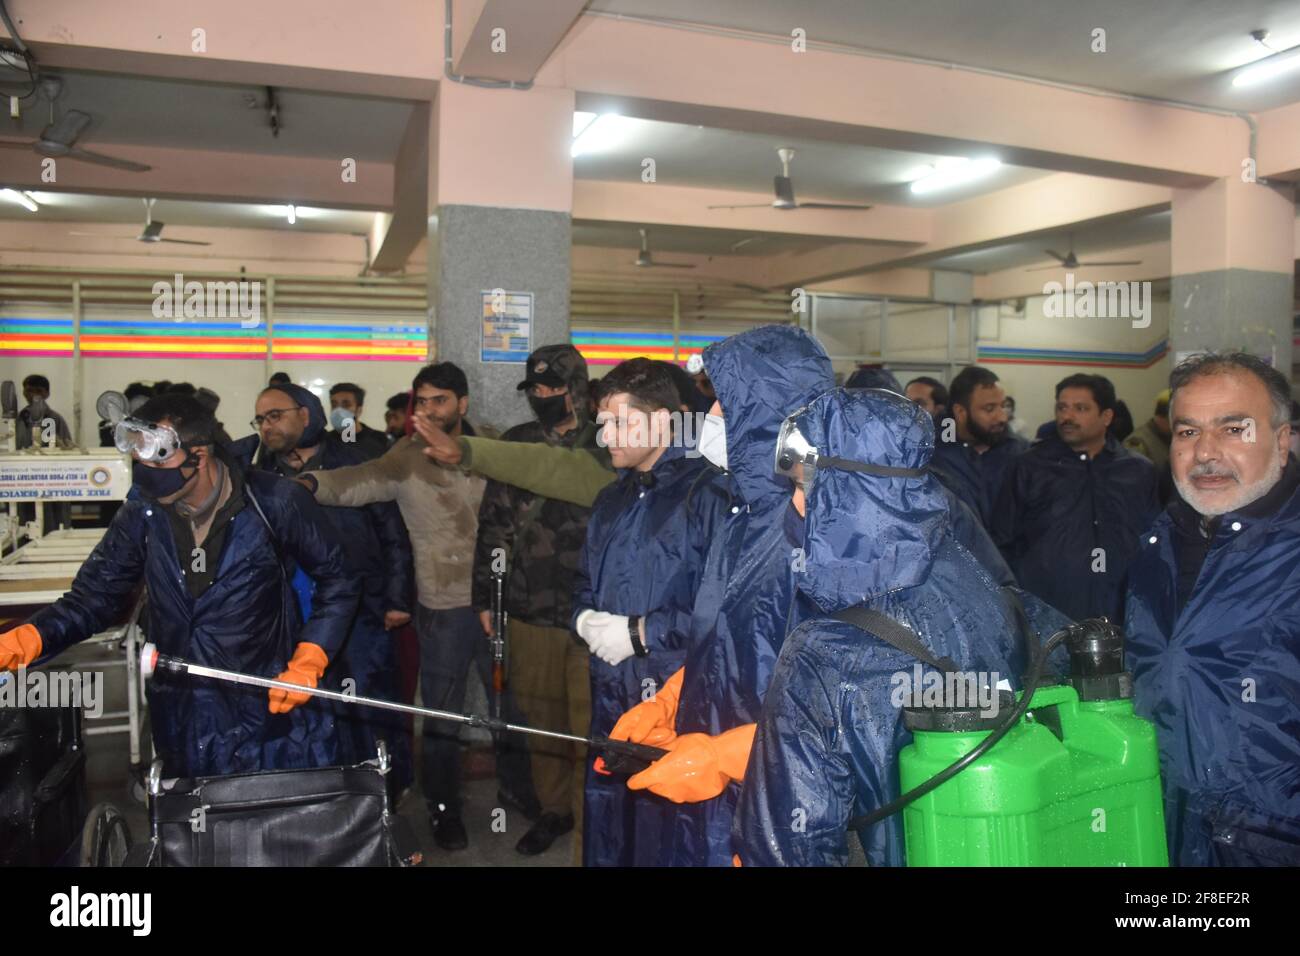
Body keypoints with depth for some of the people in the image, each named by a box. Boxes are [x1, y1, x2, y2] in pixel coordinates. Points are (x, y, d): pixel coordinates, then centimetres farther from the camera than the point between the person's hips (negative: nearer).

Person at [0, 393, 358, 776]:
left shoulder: (274, 502, -14)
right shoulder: (142, 515, -4)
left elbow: (337, 581, -5)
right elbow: (93, 597, 0)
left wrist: (307, 664, -13)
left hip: (278, 707, -3)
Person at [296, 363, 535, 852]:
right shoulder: (407, 458, -8)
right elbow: (360, 480, -24)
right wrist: (311, 482, -42)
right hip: (444, 608, -2)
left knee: (514, 701, 18)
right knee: (442, 714, 10)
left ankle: (518, 786, 41)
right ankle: (445, 808, 31)